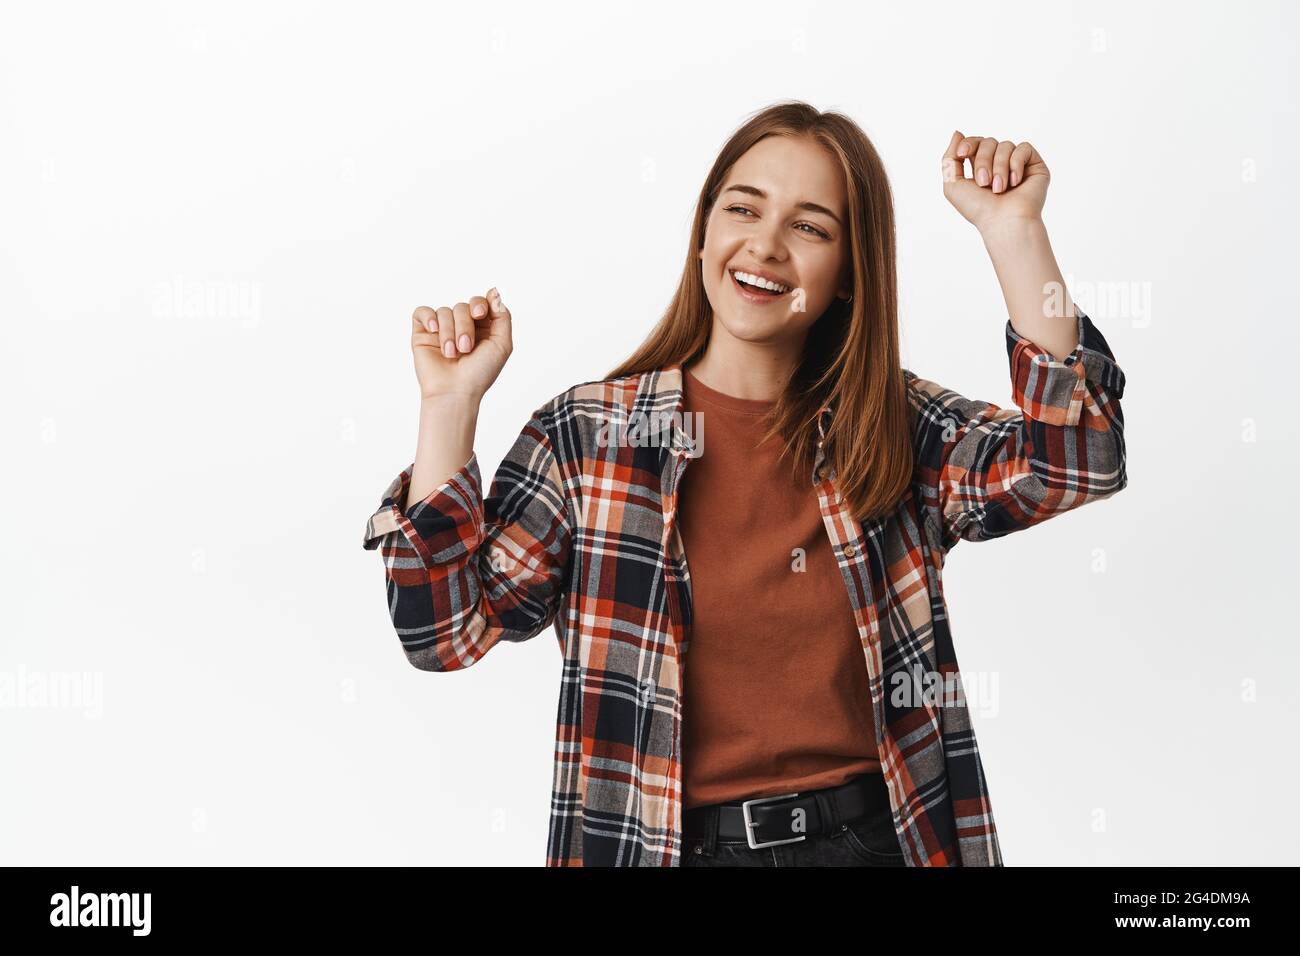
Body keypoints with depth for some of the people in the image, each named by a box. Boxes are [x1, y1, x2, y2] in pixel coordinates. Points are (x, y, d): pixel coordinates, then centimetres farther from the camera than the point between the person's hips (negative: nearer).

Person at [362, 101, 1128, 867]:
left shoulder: (902, 429, -1)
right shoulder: (588, 434, -5)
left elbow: (1078, 460, -16)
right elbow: (451, 629, -9)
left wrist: (1012, 229, -20)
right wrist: (451, 404, -16)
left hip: (876, 838, 1)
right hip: (667, 845, -1)